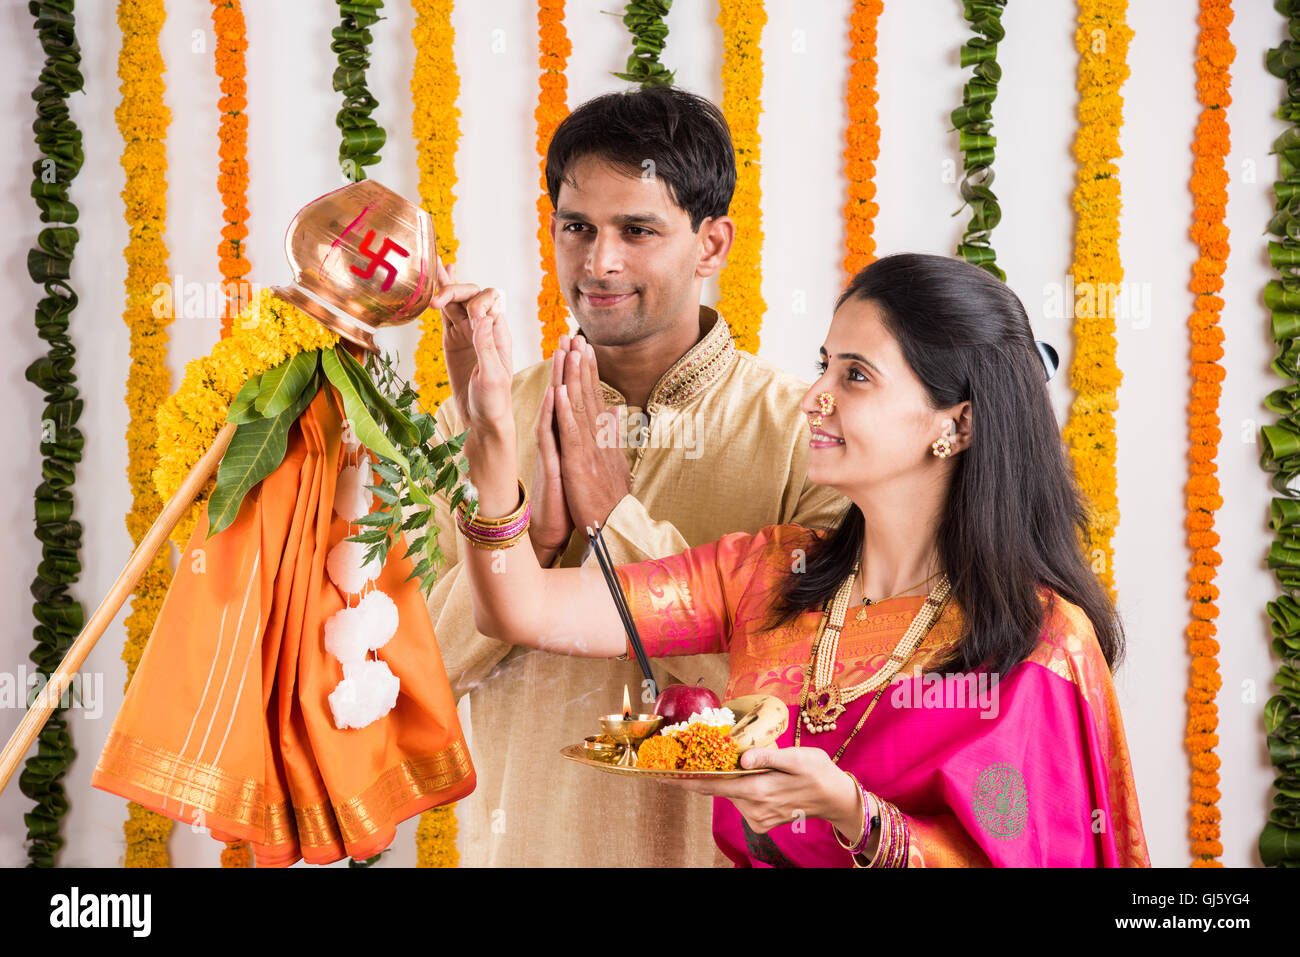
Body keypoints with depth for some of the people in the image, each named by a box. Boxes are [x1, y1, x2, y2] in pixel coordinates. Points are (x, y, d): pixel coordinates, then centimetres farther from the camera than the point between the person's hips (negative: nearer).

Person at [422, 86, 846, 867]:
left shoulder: (801, 432, -12)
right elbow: (419, 663, -6)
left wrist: (617, 517, -21)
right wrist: (533, 530, -20)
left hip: (717, 846, -2)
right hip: (520, 843, 2)